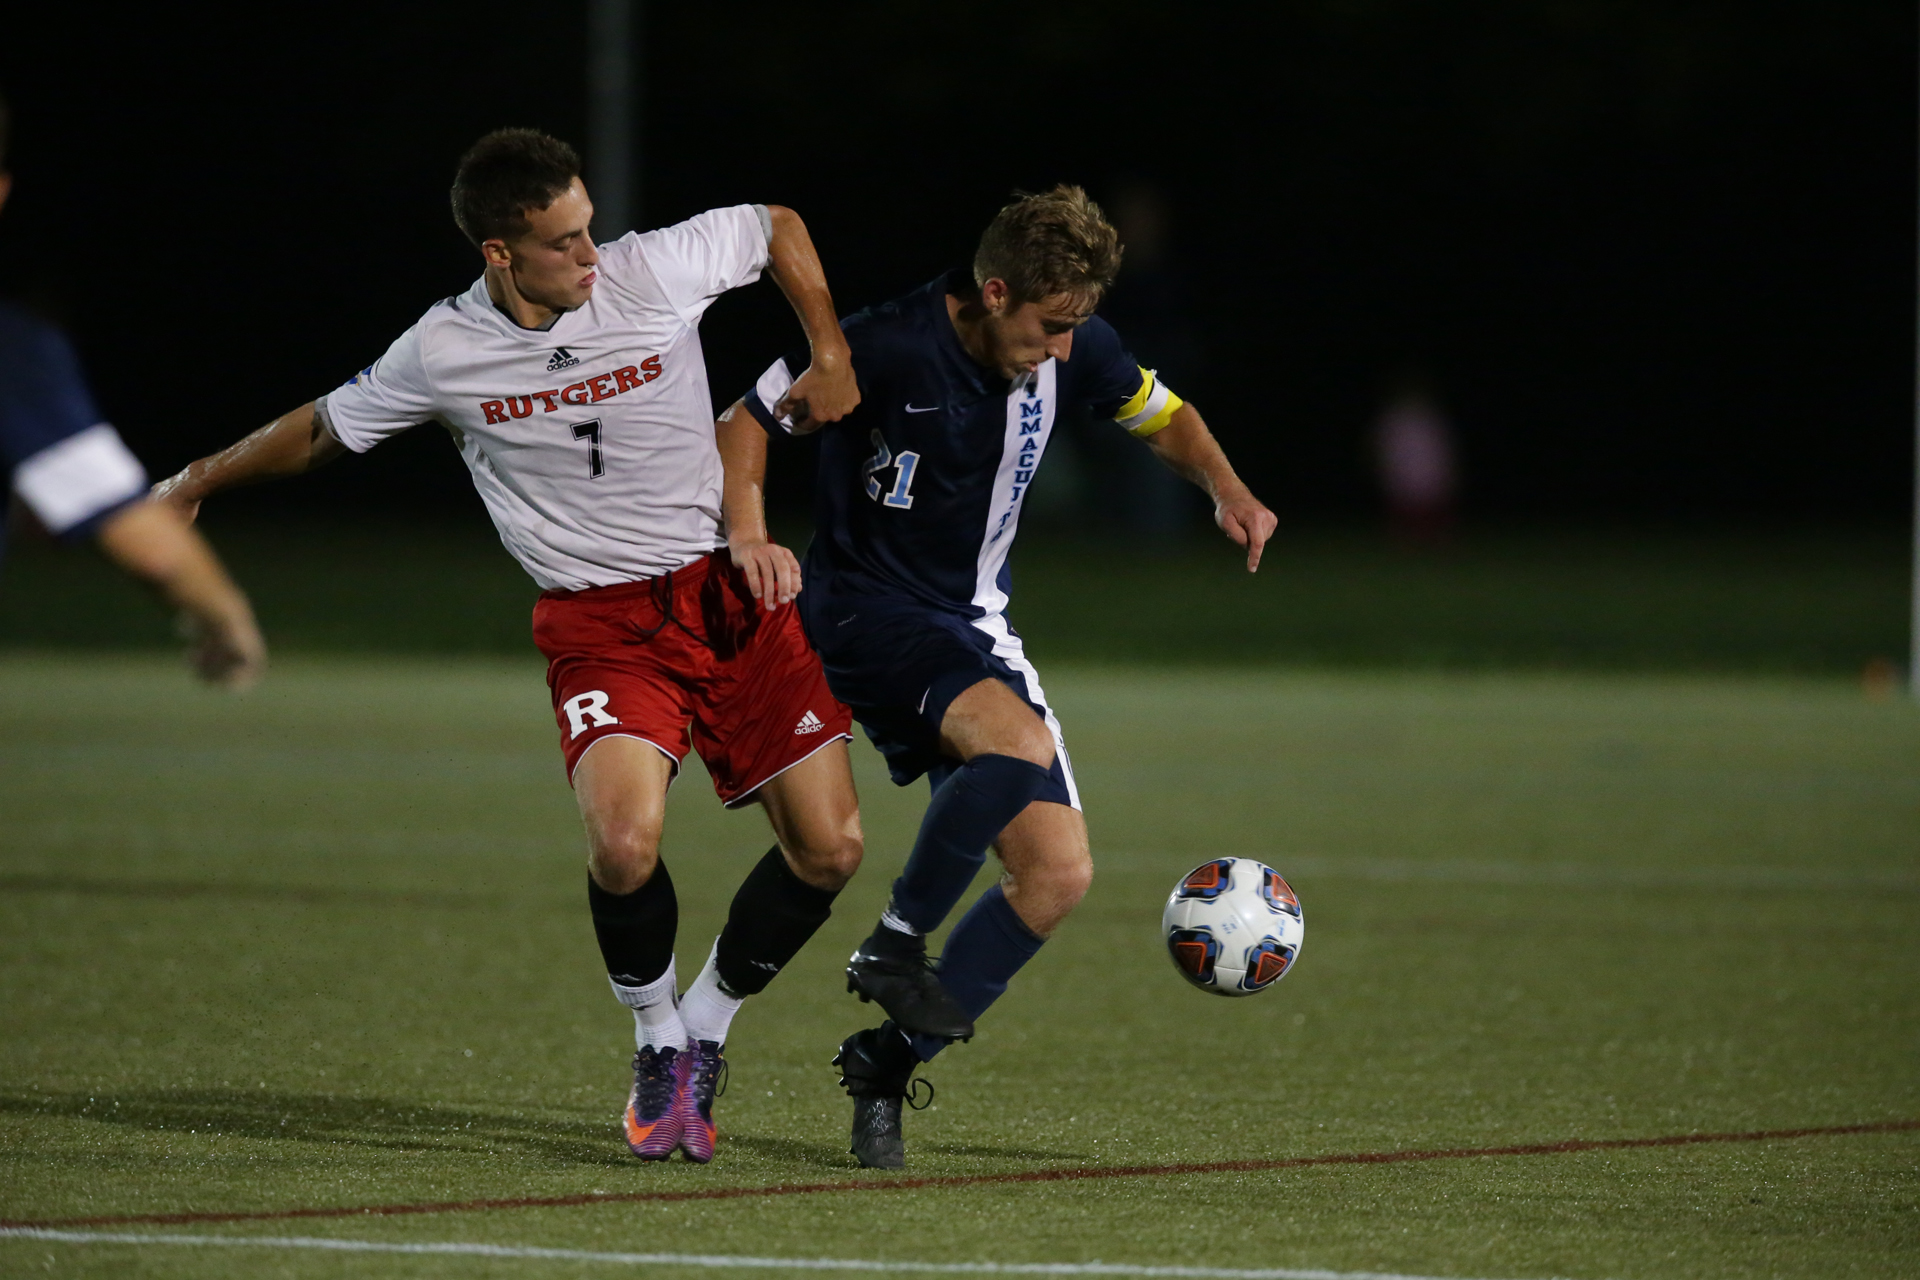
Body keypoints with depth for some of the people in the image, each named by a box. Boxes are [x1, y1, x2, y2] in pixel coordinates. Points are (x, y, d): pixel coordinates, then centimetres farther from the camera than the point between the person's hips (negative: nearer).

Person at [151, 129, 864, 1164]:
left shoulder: (657, 271, -8)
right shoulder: (442, 353, -7)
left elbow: (778, 226, 12)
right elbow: (323, 430, 12)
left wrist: (831, 360, 6)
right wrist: (193, 485, 23)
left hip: (734, 592, 2)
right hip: (598, 622, -2)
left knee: (827, 849, -5)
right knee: (623, 846, -27)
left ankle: (705, 1031, 20)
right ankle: (659, 1042, 2)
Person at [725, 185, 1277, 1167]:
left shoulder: (1072, 348, -3)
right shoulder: (887, 348, -20)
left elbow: (1164, 418, 16)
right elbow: (747, 423, -9)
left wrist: (1226, 489, -4)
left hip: (973, 624, 7)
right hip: (866, 609, -7)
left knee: (1060, 873, -4)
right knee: (1018, 743, -35)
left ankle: (888, 1062, 7)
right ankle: (894, 946, -16)